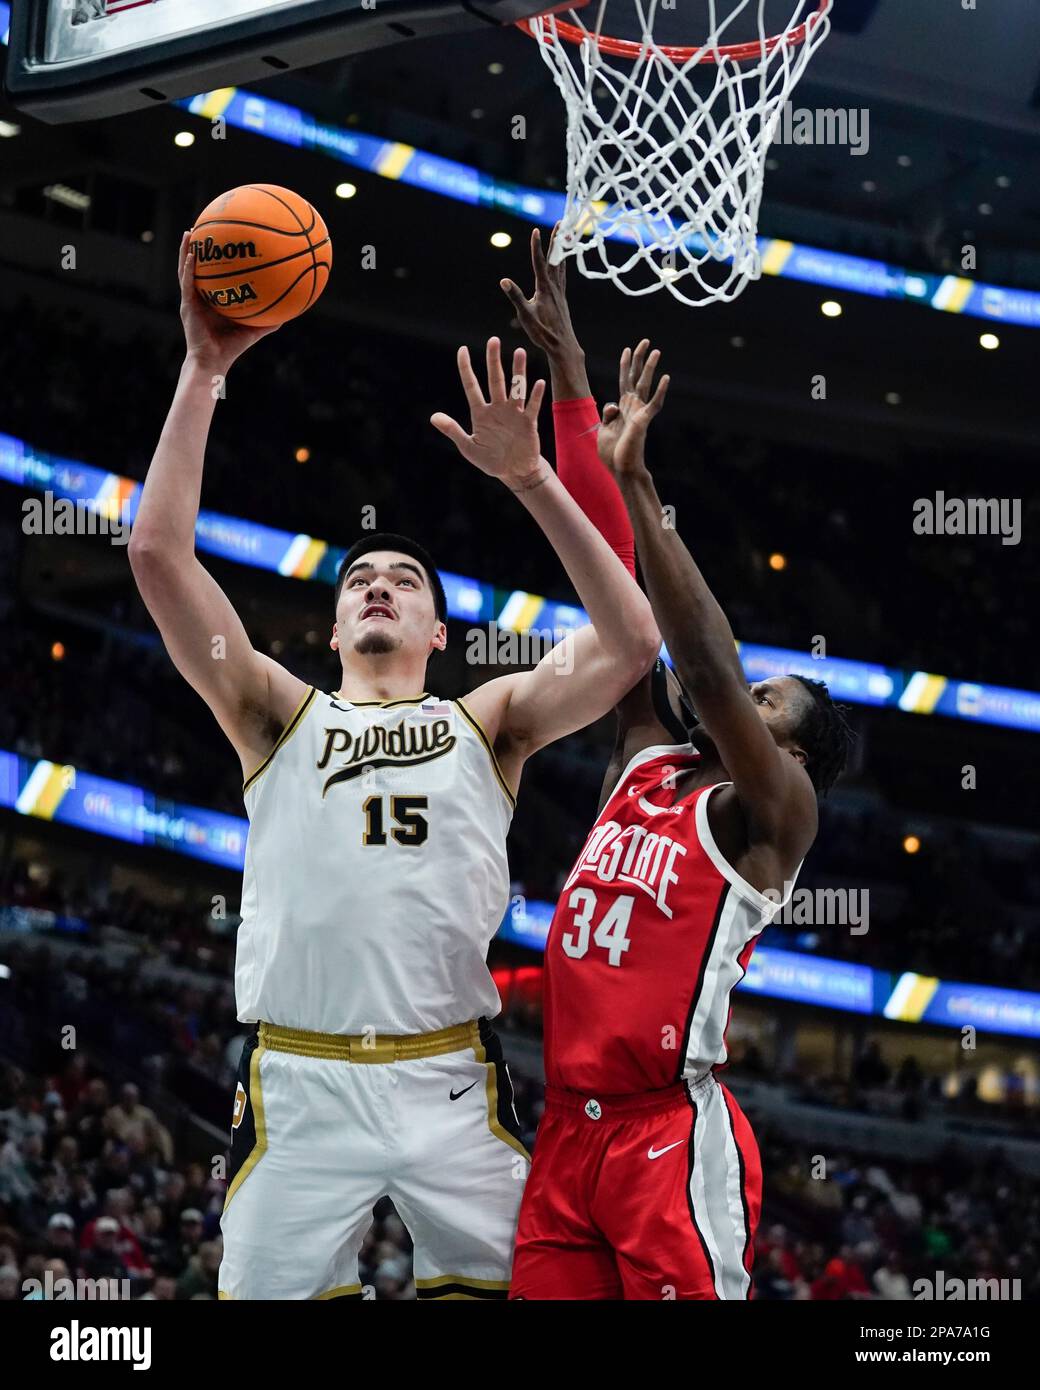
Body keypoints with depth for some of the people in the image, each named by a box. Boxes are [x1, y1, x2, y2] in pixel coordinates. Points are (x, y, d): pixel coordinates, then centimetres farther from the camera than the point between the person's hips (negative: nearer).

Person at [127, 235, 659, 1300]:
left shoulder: (487, 720, 16)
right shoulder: (279, 715, 15)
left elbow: (630, 644, 0)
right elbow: (158, 552, 3)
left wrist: (529, 478, -6)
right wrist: (204, 369, -2)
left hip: (450, 1083, 0)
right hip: (297, 1080, 0)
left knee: (493, 1289, -2)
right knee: (269, 1295, -1)